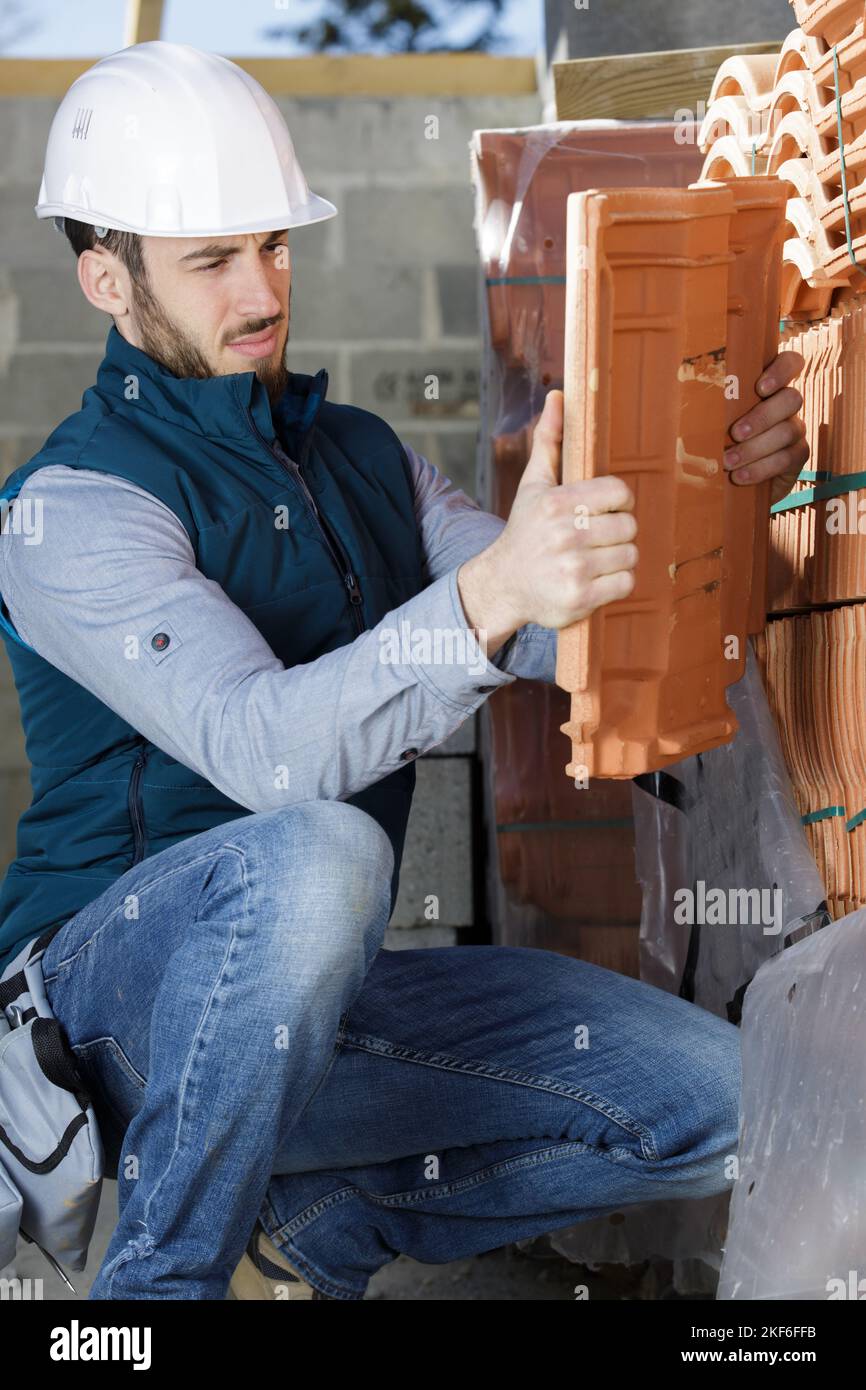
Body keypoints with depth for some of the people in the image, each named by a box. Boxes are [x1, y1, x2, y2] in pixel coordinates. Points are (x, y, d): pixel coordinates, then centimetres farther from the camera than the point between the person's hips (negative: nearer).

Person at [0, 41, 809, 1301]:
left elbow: (571, 632, 7)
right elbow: (266, 748, -30)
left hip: (310, 989, 7)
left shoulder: (362, 456, 12)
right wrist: (489, 593, -45)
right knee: (317, 856, -40)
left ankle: (313, 1233, 3)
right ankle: (159, 1278, -20)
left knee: (718, 1100, -4)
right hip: (125, 983, -6)